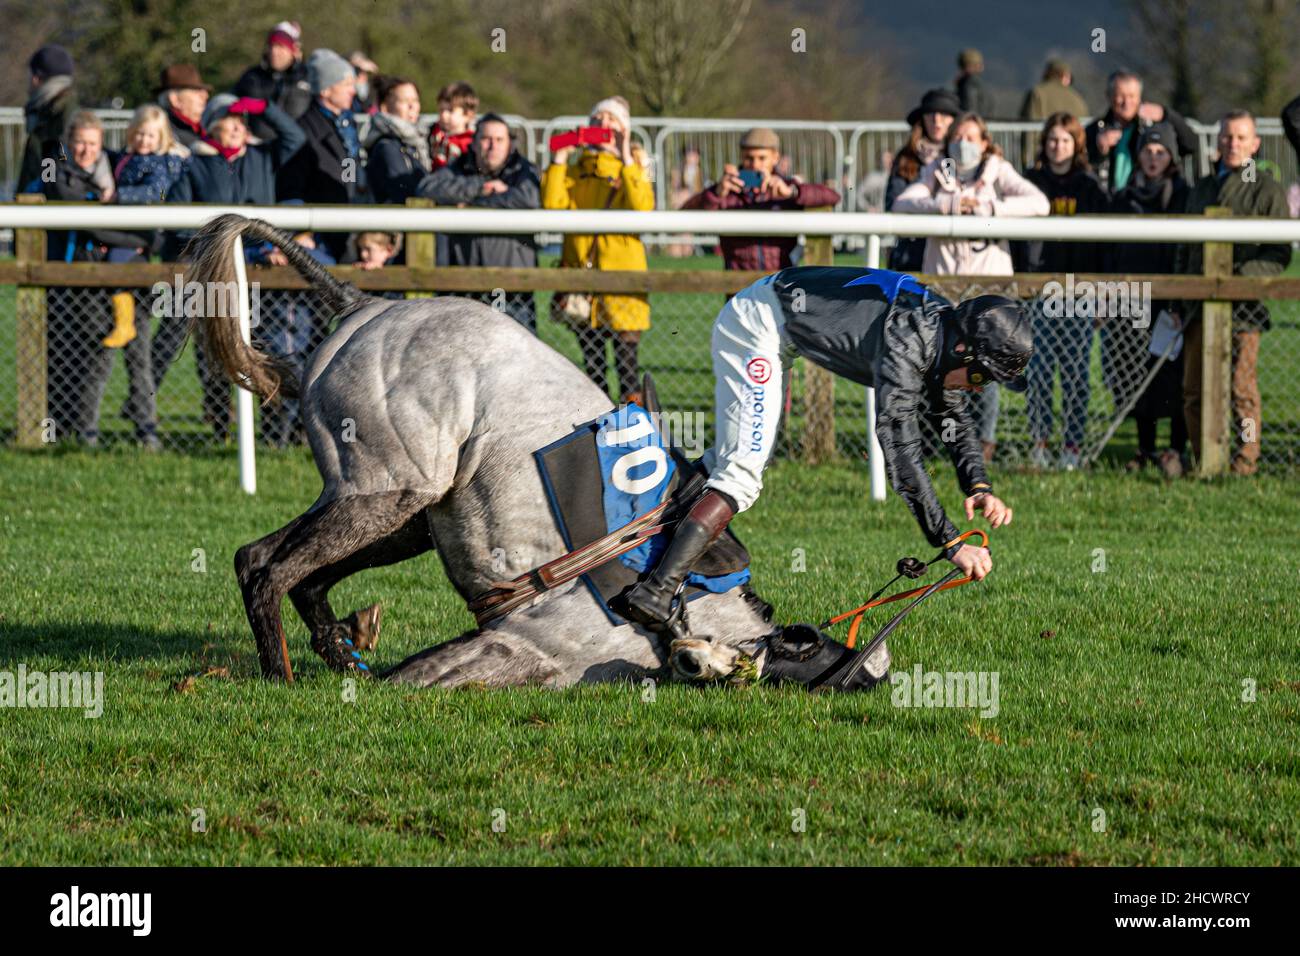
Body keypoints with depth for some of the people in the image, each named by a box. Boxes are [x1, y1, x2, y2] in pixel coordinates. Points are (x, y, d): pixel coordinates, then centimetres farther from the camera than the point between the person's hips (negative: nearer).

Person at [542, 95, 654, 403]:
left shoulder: (633, 170, 6)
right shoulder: (576, 172, 14)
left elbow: (643, 209, -15)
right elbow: (552, 205, -4)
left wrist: (626, 161, -16)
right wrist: (558, 162, -4)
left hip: (622, 271, -4)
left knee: (625, 355, -10)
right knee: (591, 360, 8)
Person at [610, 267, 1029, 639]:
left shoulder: (944, 332, -3)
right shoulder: (905, 344, -31)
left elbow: (955, 418, 12)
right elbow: (901, 453, -36)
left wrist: (978, 486, -6)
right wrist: (950, 543, -38)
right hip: (755, 323, -10)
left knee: (733, 459, 21)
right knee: (742, 476, -19)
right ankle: (655, 593, -28)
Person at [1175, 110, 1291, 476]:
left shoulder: (1267, 191, 2)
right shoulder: (1201, 190, 20)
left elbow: (1279, 256, -3)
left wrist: (1239, 275, -16)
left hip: (1243, 306, -5)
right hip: (1199, 305, 5)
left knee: (1241, 387, -7)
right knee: (1194, 390, 3)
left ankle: (1246, 460, -1)